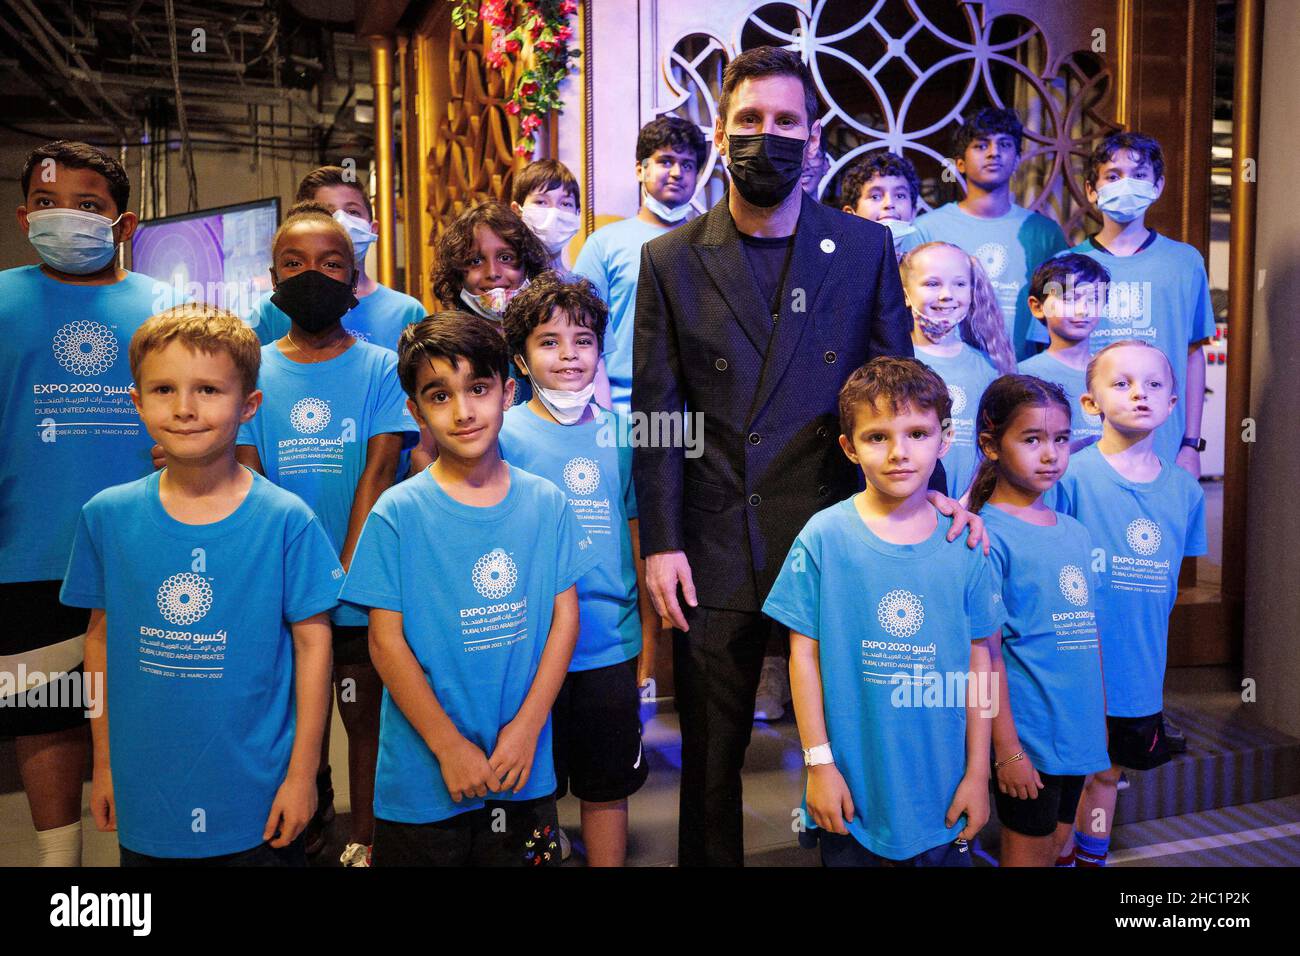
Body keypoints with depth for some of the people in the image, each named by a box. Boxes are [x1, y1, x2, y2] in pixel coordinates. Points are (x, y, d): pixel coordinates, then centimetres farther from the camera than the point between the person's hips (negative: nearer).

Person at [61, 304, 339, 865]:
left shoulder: (286, 520, -13)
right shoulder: (107, 515, -4)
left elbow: (312, 642, -8)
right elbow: (102, 636, 6)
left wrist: (303, 771, -6)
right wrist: (103, 762, 10)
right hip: (143, 798, 3)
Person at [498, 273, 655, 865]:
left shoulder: (619, 434, 3)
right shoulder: (502, 435, -5)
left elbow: (637, 535, 8)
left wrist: (648, 638, 9)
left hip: (611, 647, 2)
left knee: (608, 789, 15)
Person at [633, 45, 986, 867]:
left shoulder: (866, 248, 4)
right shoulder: (670, 259, 3)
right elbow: (656, 412, 1)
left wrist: (932, 490, -7)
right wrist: (660, 542, -4)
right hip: (713, 551, 1)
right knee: (711, 753, 14)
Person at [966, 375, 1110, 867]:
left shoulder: (1076, 532, 8)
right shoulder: (988, 535, -14)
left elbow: (1088, 633, 14)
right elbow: (989, 650, -15)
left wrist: (1100, 718, 15)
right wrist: (1006, 749, -14)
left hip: (1080, 730, 7)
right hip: (1028, 734, -7)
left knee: (1056, 842, 18)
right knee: (1027, 851, 6)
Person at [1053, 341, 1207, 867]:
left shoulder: (1185, 489, 3)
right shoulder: (1072, 476, -14)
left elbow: (1164, 586, 10)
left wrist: (1151, 657, 10)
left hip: (1140, 675, 4)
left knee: (1107, 773, 20)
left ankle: (1093, 856, 38)